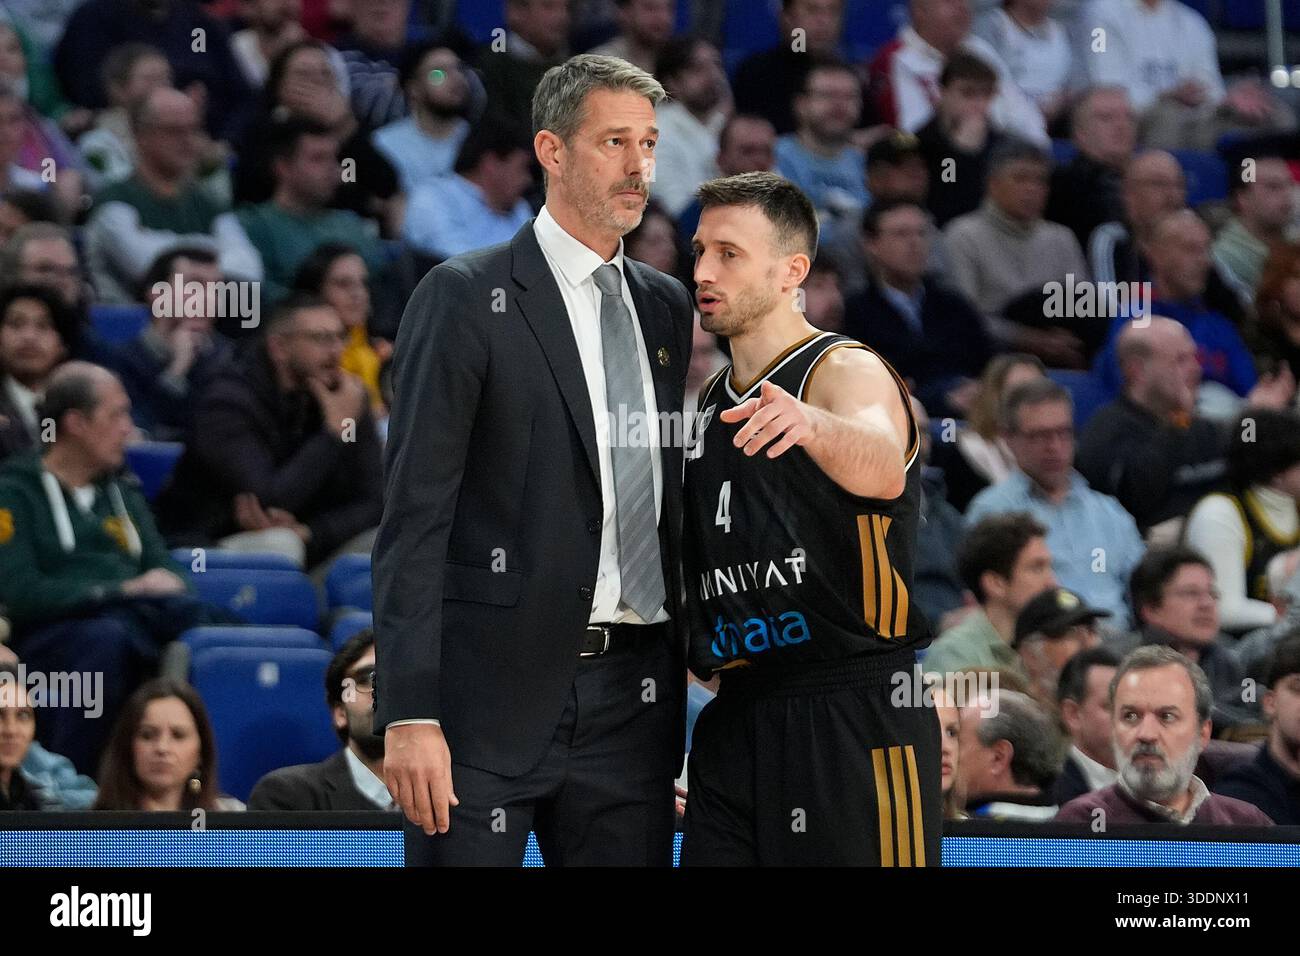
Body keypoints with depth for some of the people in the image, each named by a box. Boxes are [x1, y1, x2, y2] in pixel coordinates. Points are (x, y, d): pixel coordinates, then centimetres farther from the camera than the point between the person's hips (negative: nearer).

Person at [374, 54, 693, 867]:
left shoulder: (667, 307, 15)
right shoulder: (465, 298, -3)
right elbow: (415, 517, -8)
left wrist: (697, 692, 13)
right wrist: (408, 715, -16)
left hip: (633, 697, 5)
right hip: (494, 687, -5)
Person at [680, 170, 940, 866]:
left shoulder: (848, 373, -6)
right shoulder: (710, 405, 17)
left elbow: (883, 468, -30)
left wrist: (811, 425, -51)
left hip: (854, 722, -7)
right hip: (735, 723, 7)